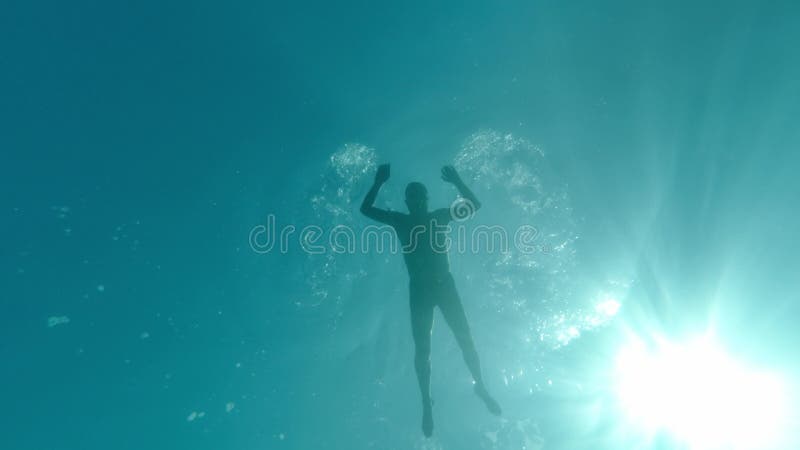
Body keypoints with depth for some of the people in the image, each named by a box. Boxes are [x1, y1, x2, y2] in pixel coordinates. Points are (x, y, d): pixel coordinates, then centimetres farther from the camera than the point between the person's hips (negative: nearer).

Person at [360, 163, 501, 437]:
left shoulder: (440, 216, 4)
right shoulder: (400, 221, 2)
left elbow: (473, 205, 0)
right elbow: (366, 209, -2)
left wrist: (456, 182, -10)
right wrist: (378, 183, -10)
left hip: (445, 285, 1)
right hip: (419, 289, 0)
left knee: (465, 339, 2)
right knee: (422, 349, 2)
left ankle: (480, 386, 23)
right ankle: (426, 403, 14)